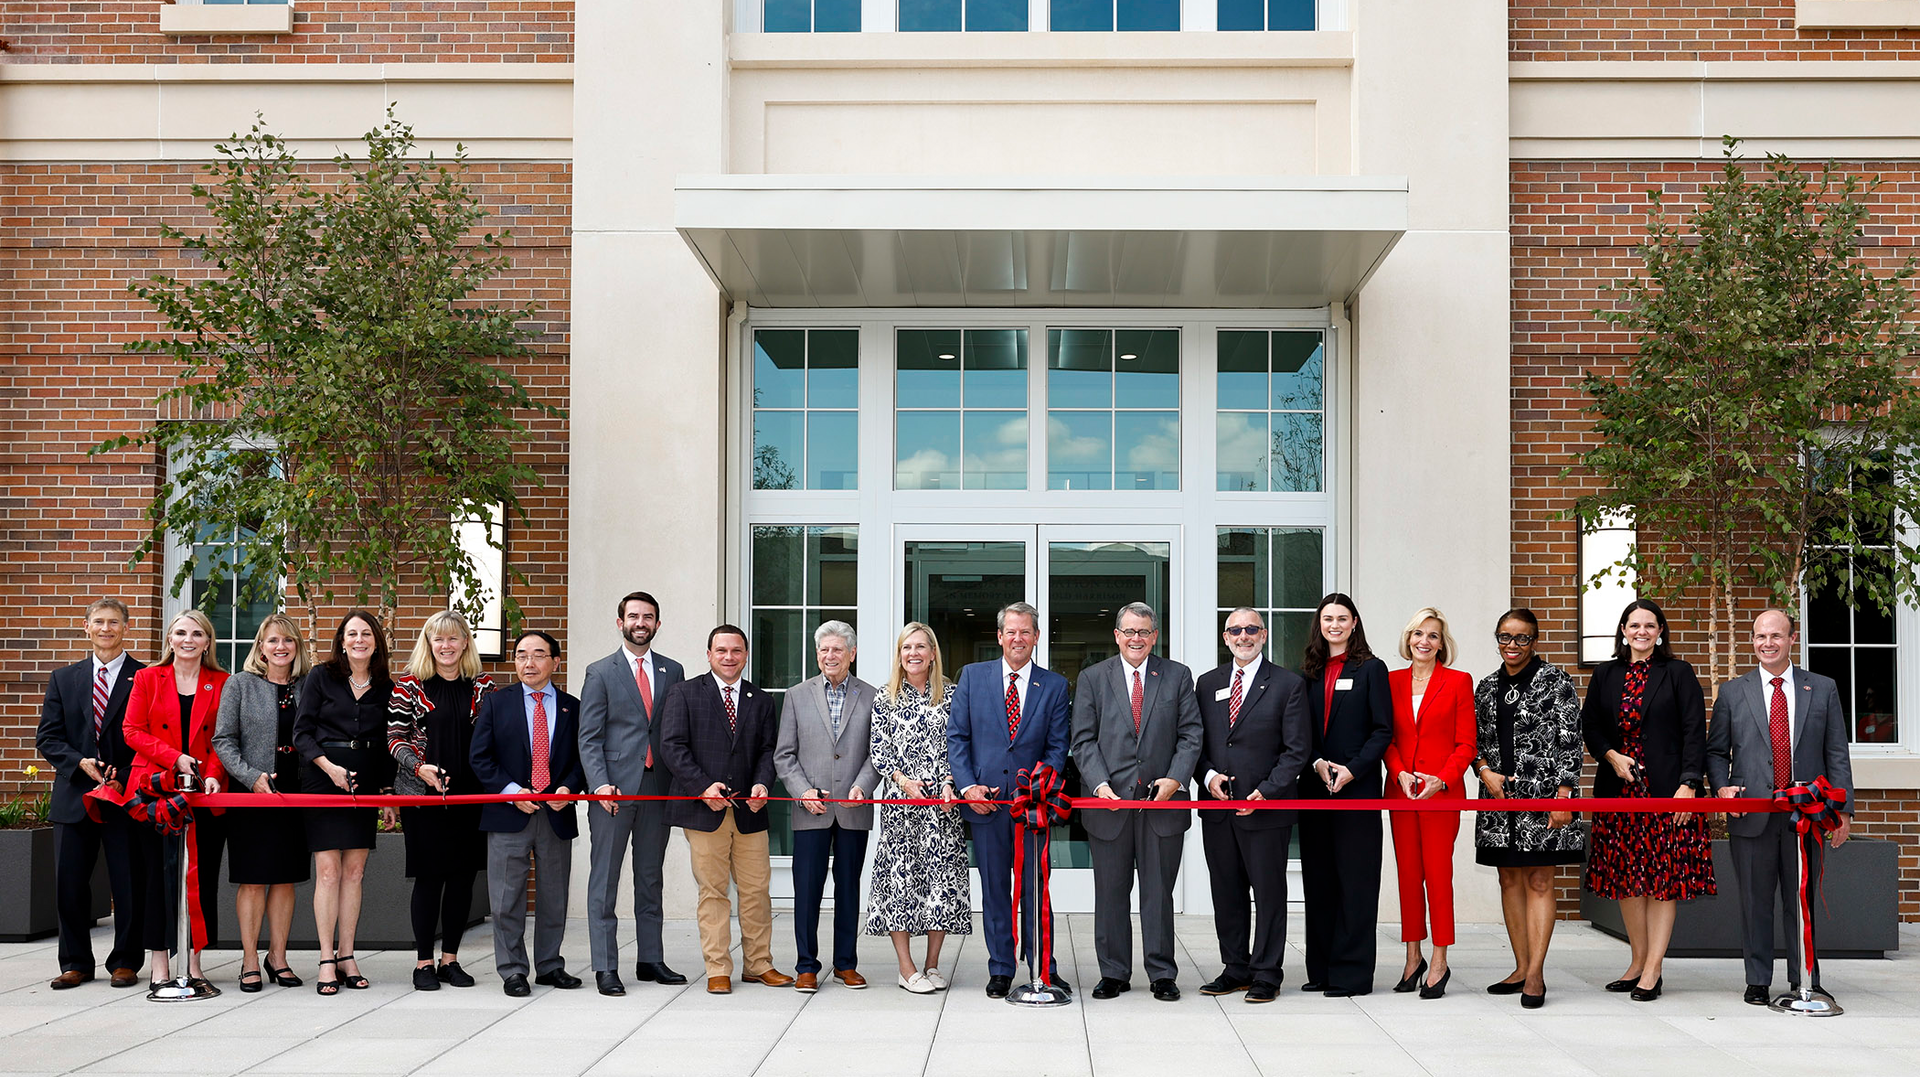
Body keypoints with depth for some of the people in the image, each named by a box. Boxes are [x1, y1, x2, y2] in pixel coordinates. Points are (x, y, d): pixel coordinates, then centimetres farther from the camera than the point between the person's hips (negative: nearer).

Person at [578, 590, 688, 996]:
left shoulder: (672, 671, 12)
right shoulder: (600, 673, 2)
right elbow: (589, 738, -2)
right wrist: (600, 783, -14)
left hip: (658, 787, 3)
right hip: (614, 790, -3)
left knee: (651, 878, 10)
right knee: (604, 881, -1)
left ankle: (651, 961, 18)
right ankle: (605, 968, 3)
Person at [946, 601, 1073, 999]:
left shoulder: (1055, 686, 6)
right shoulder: (972, 676, 5)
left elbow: (1058, 746, 4)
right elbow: (956, 736, 3)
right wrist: (968, 786, -8)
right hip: (985, 799, 0)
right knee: (994, 889, 7)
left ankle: (1045, 970, 12)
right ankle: (1000, 971, 15)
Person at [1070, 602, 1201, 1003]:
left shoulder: (1178, 676, 7)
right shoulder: (1092, 678, 6)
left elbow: (1190, 735, 4)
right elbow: (1084, 740, 2)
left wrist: (1176, 778, -10)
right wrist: (1100, 784, -11)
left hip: (1162, 802, 0)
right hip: (1110, 802, 0)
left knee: (1159, 892, 5)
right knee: (1111, 893, 6)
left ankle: (1162, 974, 13)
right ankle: (1114, 973, 16)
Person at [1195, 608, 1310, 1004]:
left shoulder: (1288, 684, -1)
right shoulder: (1207, 683, 12)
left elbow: (1296, 749, -5)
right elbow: (1195, 740, 14)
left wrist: (1266, 792, -14)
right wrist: (1208, 775, -6)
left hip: (1266, 808, -4)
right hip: (1218, 807, 4)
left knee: (1269, 893, 1)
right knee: (1226, 893, 10)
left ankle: (1266, 974, 10)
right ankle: (1235, 969, 20)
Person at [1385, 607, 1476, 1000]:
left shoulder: (1458, 682, 1)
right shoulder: (1392, 681, 10)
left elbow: (1466, 744, -1)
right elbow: (1386, 738, 10)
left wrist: (1442, 780, -14)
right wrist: (1400, 774, -7)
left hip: (1442, 791, -3)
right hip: (1401, 790, 3)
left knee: (1438, 874, -4)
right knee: (1408, 874, 6)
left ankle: (1439, 962, 3)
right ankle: (1413, 958, 15)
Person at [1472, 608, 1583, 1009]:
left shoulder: (1554, 681, -4)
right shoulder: (1487, 686, 12)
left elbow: (1569, 740, -8)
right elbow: (1476, 739, 16)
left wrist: (1564, 795, -14)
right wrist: (1485, 770, -4)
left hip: (1541, 794, -6)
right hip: (1499, 794, 6)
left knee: (1539, 881, -4)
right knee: (1509, 879, 9)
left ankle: (1536, 974, -4)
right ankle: (1521, 968, 16)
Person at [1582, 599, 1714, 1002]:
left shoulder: (1679, 674, 2)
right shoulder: (1605, 675, 11)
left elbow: (1695, 732, -4)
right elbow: (1589, 725, 13)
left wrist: (1688, 785, -14)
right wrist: (1612, 756, -6)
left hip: (1667, 789, -4)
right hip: (1618, 787, 4)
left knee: (1664, 878, -4)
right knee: (1625, 878, 5)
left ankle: (1652, 969, -2)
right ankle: (1638, 961, 14)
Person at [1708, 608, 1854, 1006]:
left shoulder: (1823, 689, 8)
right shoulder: (1733, 692, 8)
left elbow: (1837, 754, 7)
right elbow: (1716, 751, 10)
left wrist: (1843, 809, 1)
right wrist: (1722, 787, -8)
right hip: (1752, 815, 0)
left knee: (1803, 901, 5)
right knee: (1755, 902, 4)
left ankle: (1805, 981, 16)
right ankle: (1758, 981, 14)